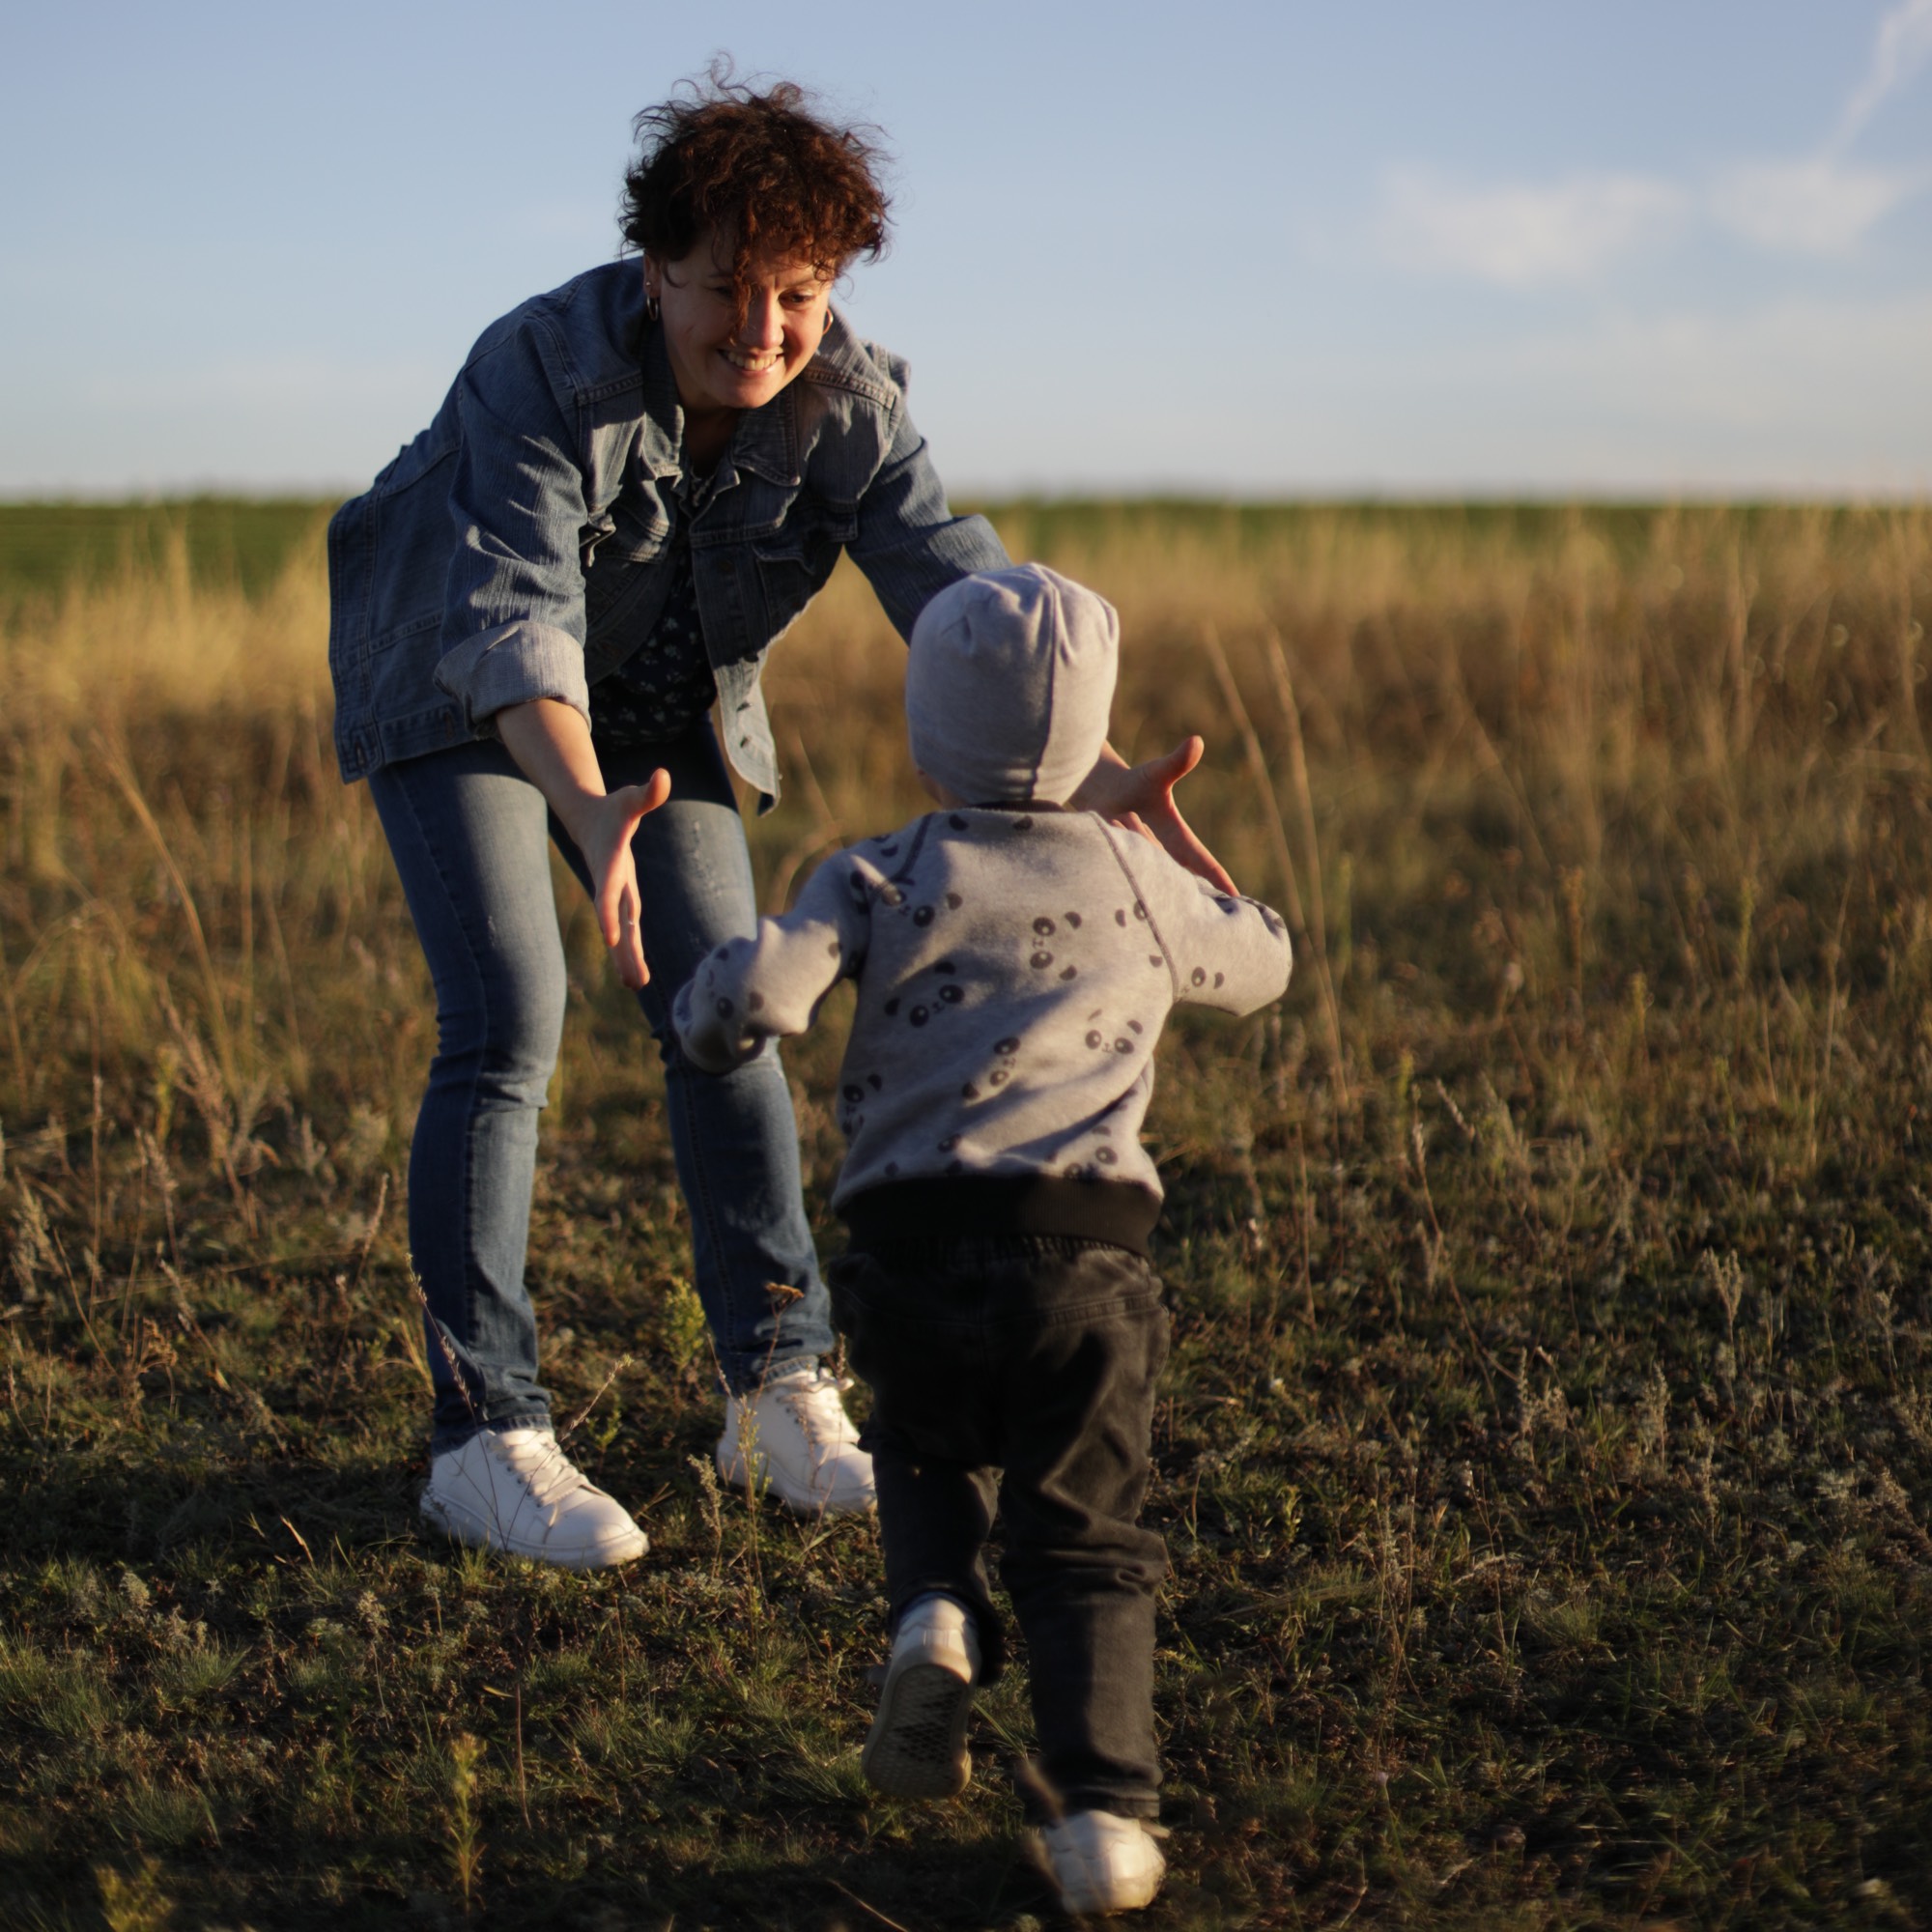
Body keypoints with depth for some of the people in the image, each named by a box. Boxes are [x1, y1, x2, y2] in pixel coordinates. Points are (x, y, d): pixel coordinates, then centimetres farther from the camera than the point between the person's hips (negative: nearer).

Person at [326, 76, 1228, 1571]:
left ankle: (781, 1392, 9)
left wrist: (1092, 773, -49)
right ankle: (484, 1434, -9)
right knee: (509, 1018, -16)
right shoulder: (546, 371, -35)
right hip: (454, 692, -4)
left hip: (662, 705, 4)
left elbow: (961, 594, -31)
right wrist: (590, 810, -66)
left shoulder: (849, 404, -22)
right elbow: (517, 622, -47)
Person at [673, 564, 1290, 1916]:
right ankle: (1105, 1812, -9)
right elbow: (1260, 966, 32)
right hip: (1084, 1262, 0)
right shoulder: (1134, 880, 12)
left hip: (915, 1261, 0)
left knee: (927, 1452, 29)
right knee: (1083, 1542, 8)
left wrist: (709, 1017, 14)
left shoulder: (883, 878, 6)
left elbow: (748, 1002, -10)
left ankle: (936, 1616, 0)